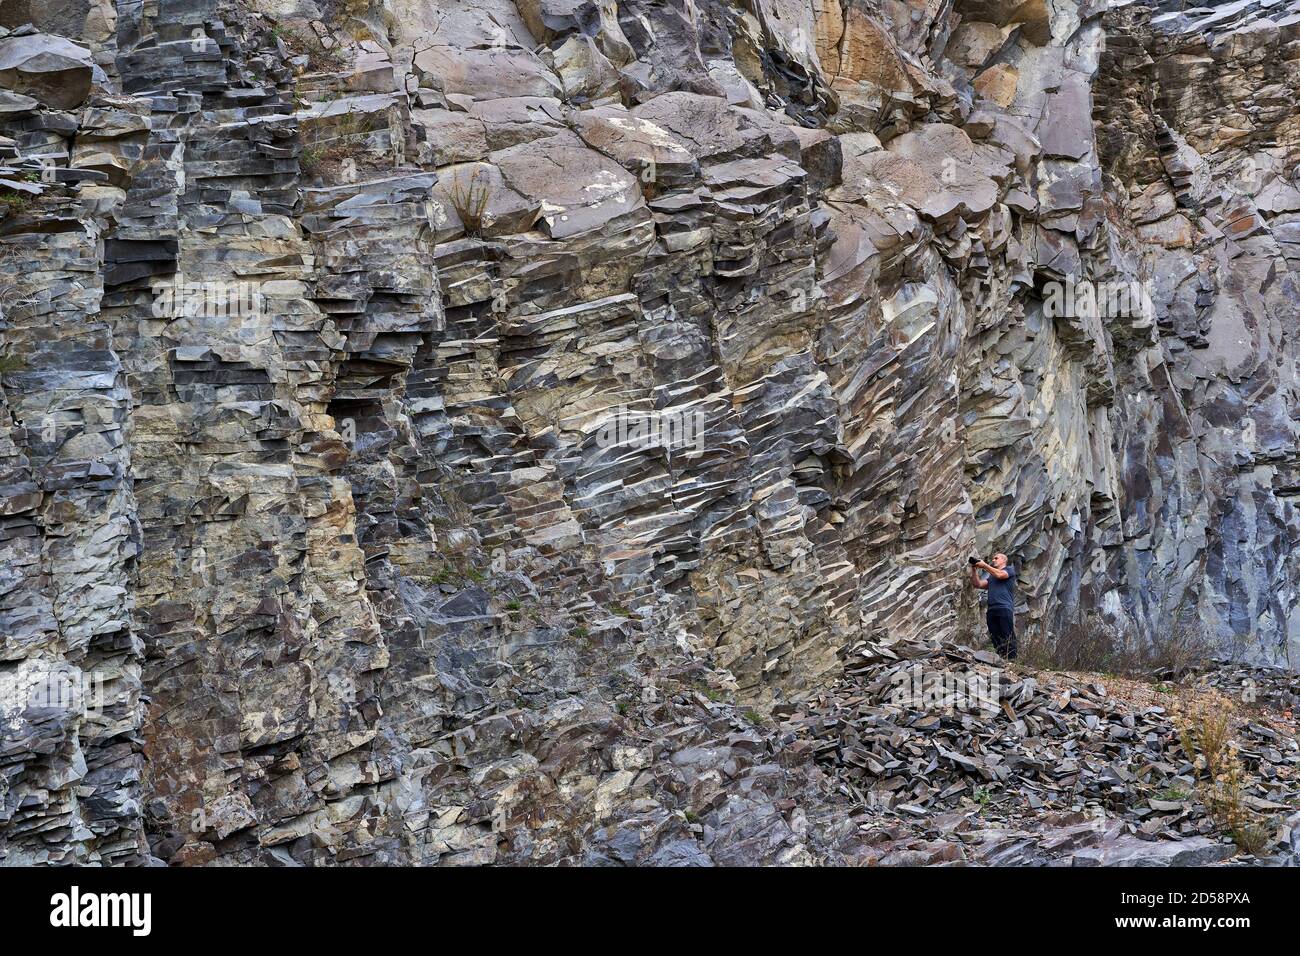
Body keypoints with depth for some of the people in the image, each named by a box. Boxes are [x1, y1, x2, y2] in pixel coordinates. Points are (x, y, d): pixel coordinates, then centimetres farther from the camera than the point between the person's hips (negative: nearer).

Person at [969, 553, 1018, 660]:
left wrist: (984, 565, -1)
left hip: (1005, 608, -6)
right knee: (995, 639, -3)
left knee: (1008, 638, -12)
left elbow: (999, 575, -5)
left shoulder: (1010, 569, 15)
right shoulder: (991, 576, 30)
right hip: (991, 610, 6)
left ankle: (1012, 660, -17)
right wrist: (974, 570, 8)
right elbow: (978, 584, 17)